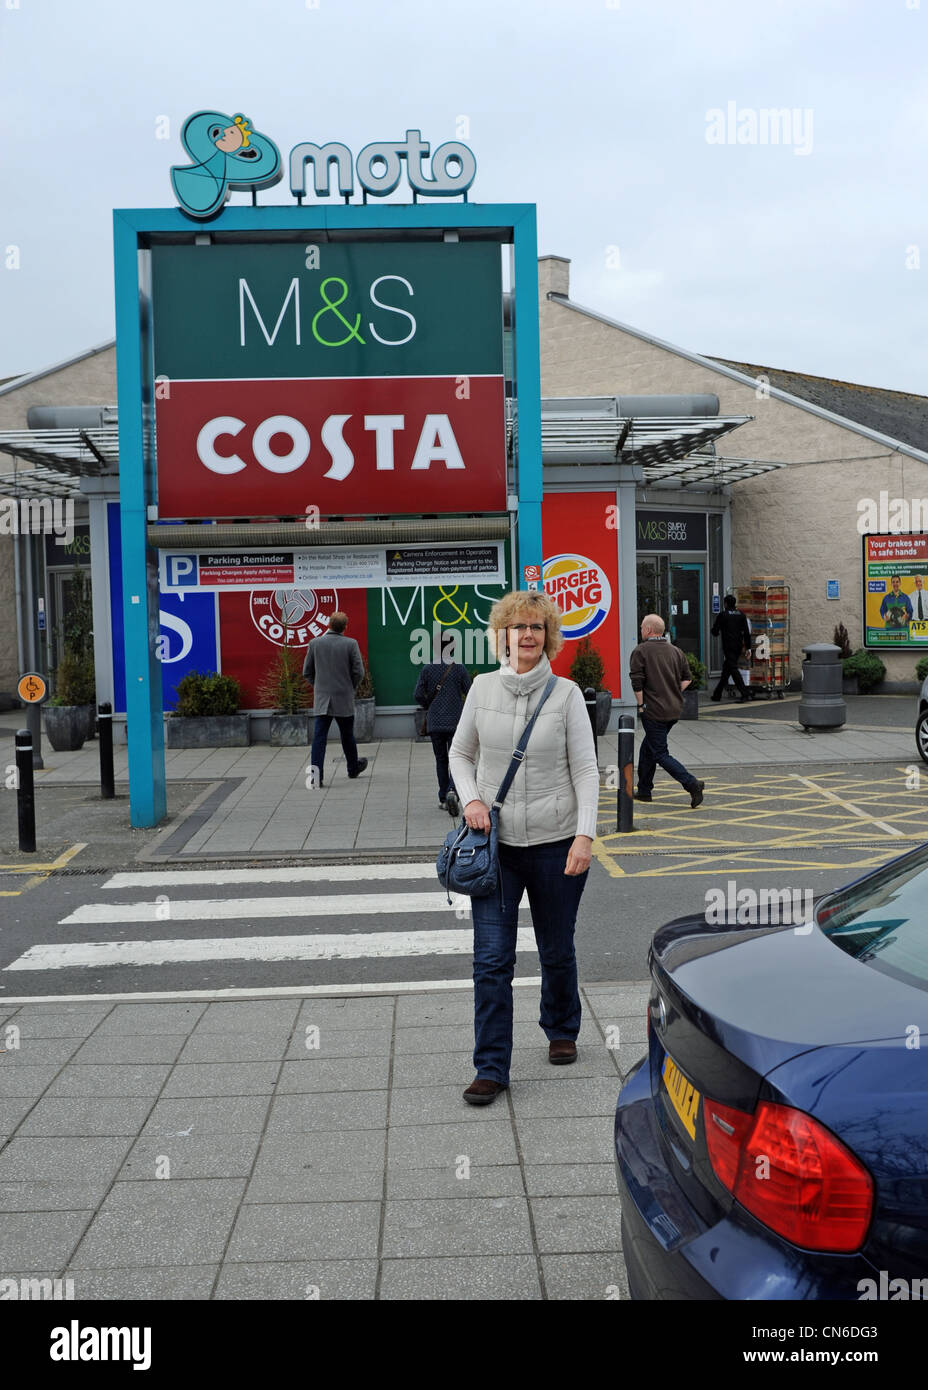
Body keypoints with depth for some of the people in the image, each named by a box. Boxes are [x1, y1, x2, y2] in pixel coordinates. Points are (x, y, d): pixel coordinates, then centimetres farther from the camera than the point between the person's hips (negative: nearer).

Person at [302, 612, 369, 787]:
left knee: (319, 736, -2)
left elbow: (307, 671, 4)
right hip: (344, 699, -1)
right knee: (347, 735, 16)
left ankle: (316, 774, -13)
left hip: (322, 699, 1)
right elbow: (358, 671, -7)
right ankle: (353, 768, 34)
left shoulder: (315, 643, -1)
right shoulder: (351, 644, -7)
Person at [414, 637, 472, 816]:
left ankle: (443, 799, 17)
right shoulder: (459, 668, -4)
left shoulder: (427, 670, 0)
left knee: (441, 760, 13)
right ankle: (452, 791, -23)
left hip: (434, 723, 2)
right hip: (455, 721, -2)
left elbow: (418, 696, -3)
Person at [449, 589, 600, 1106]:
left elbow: (586, 769, -5)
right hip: (496, 843, 1)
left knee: (557, 951, 14)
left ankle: (562, 1031, 41)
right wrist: (471, 798, -5)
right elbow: (460, 752, 13)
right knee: (492, 959, -3)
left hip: (555, 843, -1)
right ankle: (491, 1068, 8)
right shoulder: (484, 687, 1)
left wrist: (585, 835, -14)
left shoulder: (566, 693, -5)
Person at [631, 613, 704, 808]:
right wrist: (673, 695, 15)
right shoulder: (675, 651, 9)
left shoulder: (640, 651, -8)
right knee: (648, 748, 20)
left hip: (654, 711, -7)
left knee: (660, 754, -2)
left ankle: (692, 784, -16)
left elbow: (637, 683, -14)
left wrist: (641, 705, -4)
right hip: (675, 710, 7)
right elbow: (687, 678, 10)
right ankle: (643, 790, 25)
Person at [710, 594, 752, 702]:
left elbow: (715, 631, -2)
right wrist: (748, 647, 4)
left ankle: (745, 694, -16)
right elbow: (746, 632, 2)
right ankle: (717, 694, 21)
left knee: (733, 669, -7)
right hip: (738, 647, 6)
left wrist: (717, 633, 22)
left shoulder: (722, 615, -7)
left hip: (728, 647, -6)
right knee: (726, 669, 14)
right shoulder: (741, 615, 6)